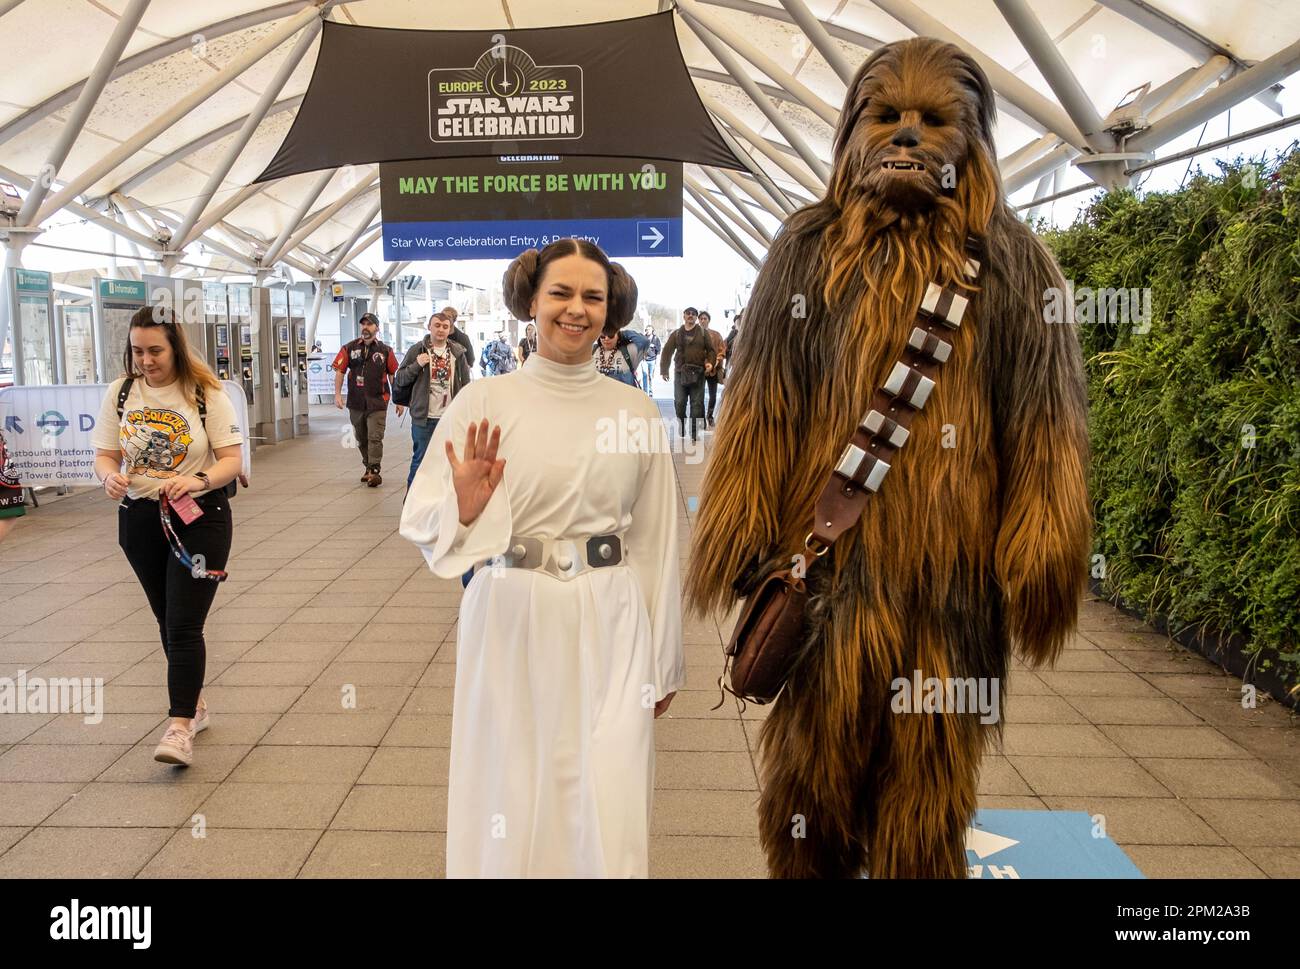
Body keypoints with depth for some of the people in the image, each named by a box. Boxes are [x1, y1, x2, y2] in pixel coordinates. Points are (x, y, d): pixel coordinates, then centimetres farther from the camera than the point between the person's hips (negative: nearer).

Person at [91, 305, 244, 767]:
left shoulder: (206, 393, -8)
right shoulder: (120, 392, 2)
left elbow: (232, 459, -9)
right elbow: (104, 455, 4)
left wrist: (200, 479, -28)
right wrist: (110, 476, -19)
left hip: (199, 516, -4)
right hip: (140, 518, 4)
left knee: (184, 625, -8)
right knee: (168, 621, 15)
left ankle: (180, 726, -3)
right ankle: (194, 703, 33)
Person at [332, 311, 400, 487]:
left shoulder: (385, 350, 2)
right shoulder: (349, 348, 5)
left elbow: (393, 375, 5)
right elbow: (339, 371, 4)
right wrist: (337, 394, -6)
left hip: (377, 402, -3)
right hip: (355, 402, 3)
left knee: (375, 437, -9)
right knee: (361, 439, 13)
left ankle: (374, 471, -6)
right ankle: (367, 467, 26)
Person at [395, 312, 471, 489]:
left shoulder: (458, 352, 7)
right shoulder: (417, 350, -1)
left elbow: (465, 383, 12)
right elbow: (399, 379, 0)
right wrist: (417, 365, -15)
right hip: (424, 417, -3)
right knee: (420, 459, 1)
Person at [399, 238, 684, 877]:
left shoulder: (637, 411, 2)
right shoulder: (483, 403, -3)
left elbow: (656, 543, 6)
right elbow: (421, 524, -2)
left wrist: (662, 663, 10)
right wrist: (465, 509, -25)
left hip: (609, 631, 1)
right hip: (512, 625, -1)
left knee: (607, 814, 6)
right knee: (513, 807, 10)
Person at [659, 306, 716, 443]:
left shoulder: (703, 333, 9)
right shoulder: (676, 334, 9)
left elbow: (710, 350, 8)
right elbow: (667, 352, 7)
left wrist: (710, 362, -11)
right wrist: (664, 370, 1)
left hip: (698, 373, 0)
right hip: (680, 372, 1)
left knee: (697, 403, 1)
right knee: (679, 402, 1)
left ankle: (694, 432, 7)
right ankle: (681, 427, 17)